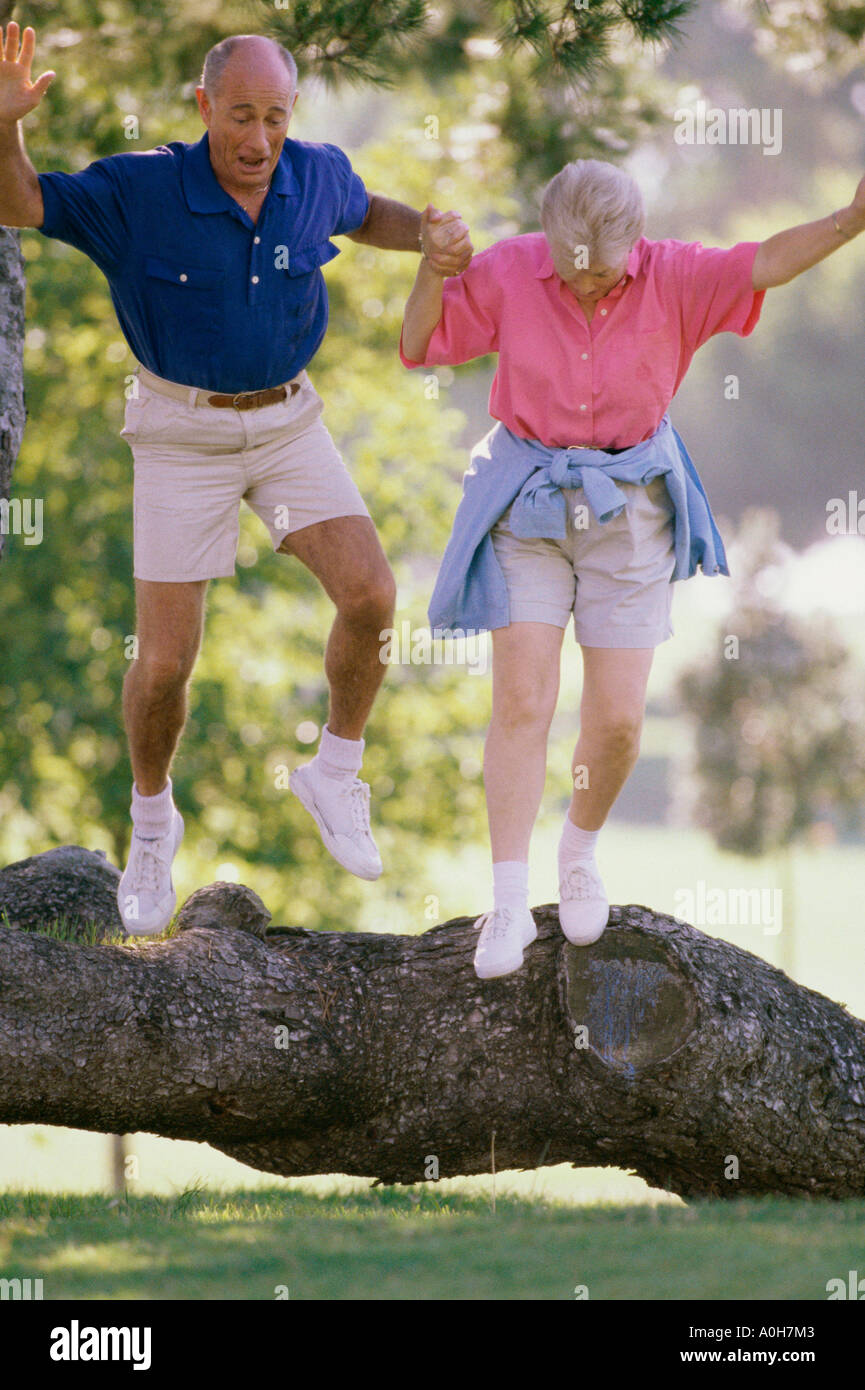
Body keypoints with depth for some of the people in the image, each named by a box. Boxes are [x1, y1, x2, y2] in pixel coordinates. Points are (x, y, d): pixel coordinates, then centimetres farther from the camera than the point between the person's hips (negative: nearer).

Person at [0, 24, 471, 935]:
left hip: (288, 423, 3)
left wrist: (430, 233, -6)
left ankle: (335, 776, 9)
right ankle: (152, 823, 25)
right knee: (165, 662, -4)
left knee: (370, 597, -16)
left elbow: (361, 215, 15)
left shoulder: (315, 175, -9)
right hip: (181, 434, -3)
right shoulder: (140, 192, -20)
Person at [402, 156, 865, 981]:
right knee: (522, 702, -11)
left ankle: (580, 850, 29)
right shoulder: (509, 272, -11)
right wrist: (434, 267, -24)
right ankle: (508, 908, -8)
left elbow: (766, 264, -27)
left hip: (629, 510, 1)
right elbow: (419, 348, -7)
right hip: (528, 502, 0)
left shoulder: (671, 277, -13)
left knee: (615, 723, -1)